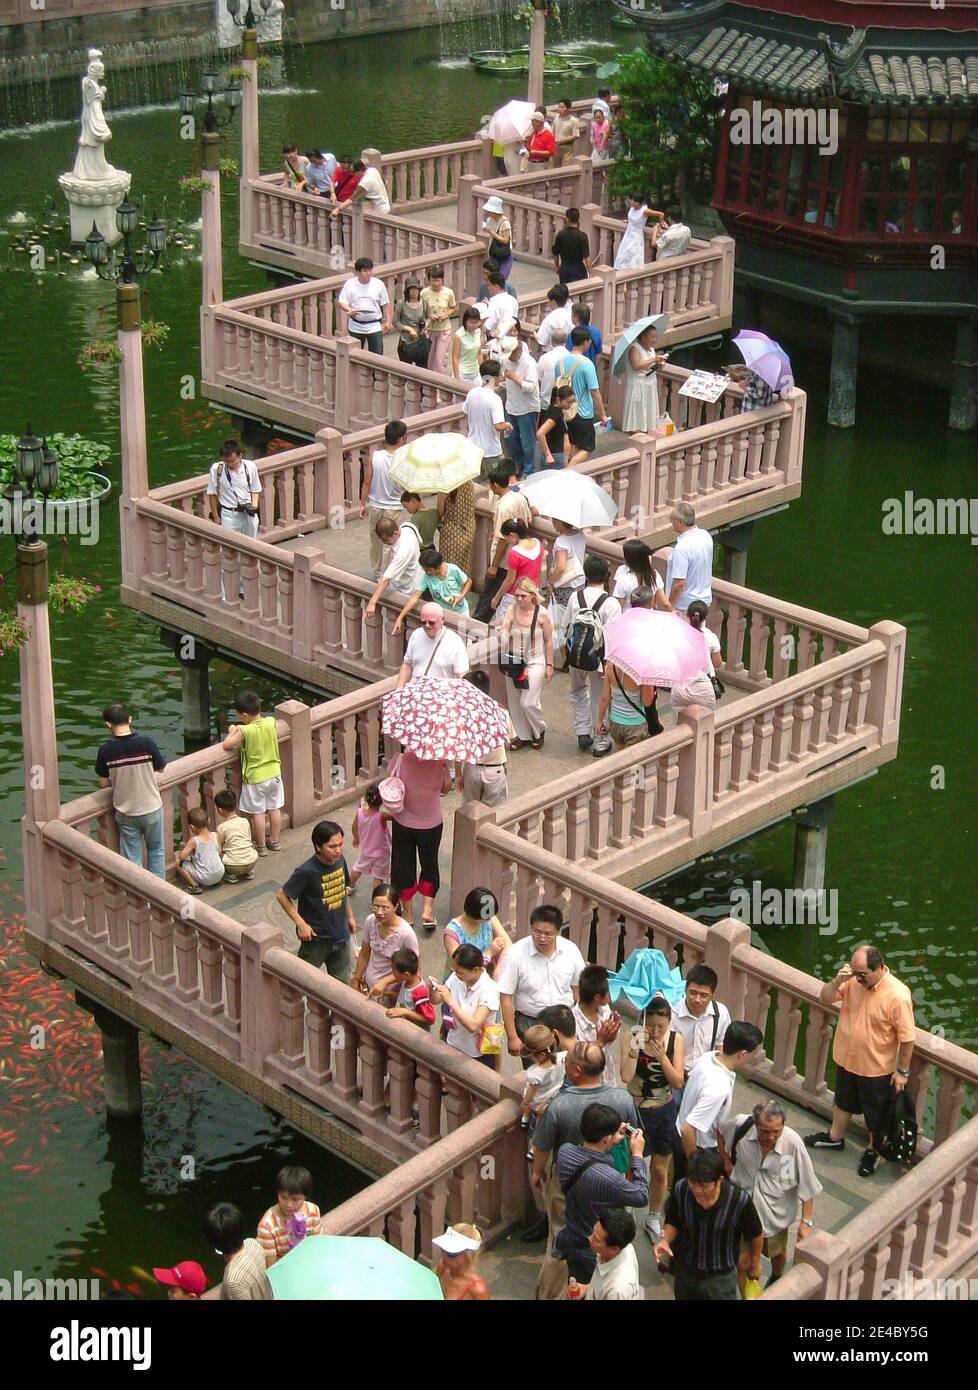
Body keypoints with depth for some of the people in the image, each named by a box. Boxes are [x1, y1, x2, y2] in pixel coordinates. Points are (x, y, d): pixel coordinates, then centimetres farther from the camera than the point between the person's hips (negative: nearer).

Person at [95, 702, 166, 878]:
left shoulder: (105, 750, -15)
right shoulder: (146, 743, -18)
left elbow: (103, 782, -5)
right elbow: (161, 768, -3)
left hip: (125, 812, 0)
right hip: (151, 808, 0)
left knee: (131, 857, 13)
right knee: (156, 851, 20)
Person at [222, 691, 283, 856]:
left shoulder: (245, 731, -24)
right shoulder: (271, 722, -9)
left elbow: (226, 745, -16)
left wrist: (232, 732, 3)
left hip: (254, 778, -5)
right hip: (274, 773, 5)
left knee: (258, 813, 8)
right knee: (274, 809, 17)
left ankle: (261, 846, 17)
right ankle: (275, 841, 31)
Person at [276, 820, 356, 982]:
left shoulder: (340, 861, -7)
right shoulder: (307, 872, -26)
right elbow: (282, 896, -16)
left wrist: (350, 916, 17)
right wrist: (301, 923, -18)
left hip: (340, 936, 6)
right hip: (316, 938, -6)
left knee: (342, 982, 17)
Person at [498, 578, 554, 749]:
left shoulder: (541, 613, -12)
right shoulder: (512, 611, -6)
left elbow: (548, 641, -3)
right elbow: (504, 636, -10)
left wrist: (549, 665, 0)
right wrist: (502, 631, -33)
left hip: (535, 662, -4)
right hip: (514, 662, 4)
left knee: (528, 703, -9)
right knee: (514, 702, 10)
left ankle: (539, 731, 19)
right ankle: (523, 735, 28)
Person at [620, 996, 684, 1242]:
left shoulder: (675, 1039, -11)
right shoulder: (631, 1037, -18)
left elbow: (678, 1082, -11)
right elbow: (625, 1077, -26)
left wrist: (662, 1056, -25)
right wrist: (635, 1049, -37)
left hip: (665, 1111, 3)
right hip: (637, 1111, -3)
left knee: (660, 1170, 17)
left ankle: (654, 1219, 36)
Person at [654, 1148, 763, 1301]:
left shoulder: (739, 1200, -29)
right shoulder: (680, 1191, -22)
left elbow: (755, 1235, -8)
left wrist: (755, 1264, 7)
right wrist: (665, 1239, -22)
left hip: (720, 1277, -3)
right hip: (684, 1272, 3)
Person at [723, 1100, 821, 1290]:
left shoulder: (793, 1142, -31)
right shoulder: (740, 1126, -27)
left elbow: (807, 1186, -19)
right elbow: (720, 1133, 0)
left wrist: (807, 1221, -16)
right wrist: (726, 1161, 0)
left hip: (775, 1211, 0)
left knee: (778, 1255, 27)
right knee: (743, 1261, 5)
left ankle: (776, 1279, 59)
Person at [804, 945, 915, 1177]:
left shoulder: (897, 996, -31)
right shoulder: (853, 980, -15)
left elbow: (907, 1037, -21)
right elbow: (824, 1000, -6)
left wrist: (902, 1071, -12)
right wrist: (837, 980, -25)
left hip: (877, 1068, -5)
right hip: (847, 1059, 5)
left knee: (876, 1114, 18)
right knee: (842, 1101, 29)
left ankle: (873, 1151, 42)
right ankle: (835, 1136, 53)